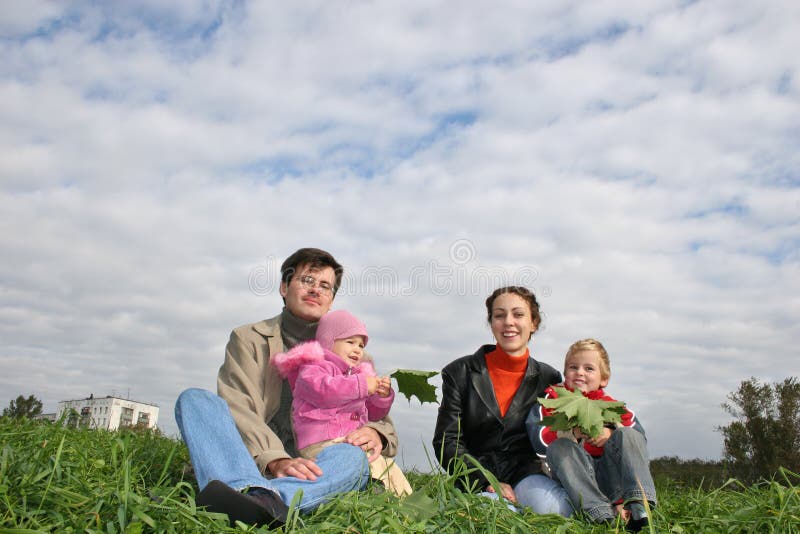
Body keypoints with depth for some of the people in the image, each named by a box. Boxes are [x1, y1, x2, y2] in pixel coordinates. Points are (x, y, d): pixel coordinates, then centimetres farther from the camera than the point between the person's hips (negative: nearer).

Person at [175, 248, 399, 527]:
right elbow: (238, 410, -4)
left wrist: (375, 432, -13)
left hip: (317, 468, 1)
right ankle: (252, 493, -49)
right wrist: (275, 460, -24)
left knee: (354, 457, -31)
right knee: (195, 399, -22)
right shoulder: (249, 338, 12)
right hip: (254, 462, 0)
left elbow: (381, 418, 14)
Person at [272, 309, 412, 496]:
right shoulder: (312, 368, 2)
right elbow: (322, 390, -22)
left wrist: (383, 396, 9)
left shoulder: (359, 374, 28)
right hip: (321, 443, -8)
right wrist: (361, 385, -18)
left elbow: (373, 413, 31)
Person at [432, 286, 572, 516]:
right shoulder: (461, 373, 1)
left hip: (525, 472, 2)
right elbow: (446, 441, -2)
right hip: (476, 479, -2)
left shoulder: (548, 378, 8)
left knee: (546, 504, -33)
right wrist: (486, 482, -14)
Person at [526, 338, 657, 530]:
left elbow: (638, 433, 4)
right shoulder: (553, 399, 8)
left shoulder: (609, 405, 15)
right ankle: (601, 513, -43)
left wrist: (612, 433, -16)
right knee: (560, 446, -30)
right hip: (573, 477, -2)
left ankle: (639, 505, -32)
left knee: (627, 435, -16)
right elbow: (538, 438, -8)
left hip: (608, 475, 2)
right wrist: (572, 432, -24)